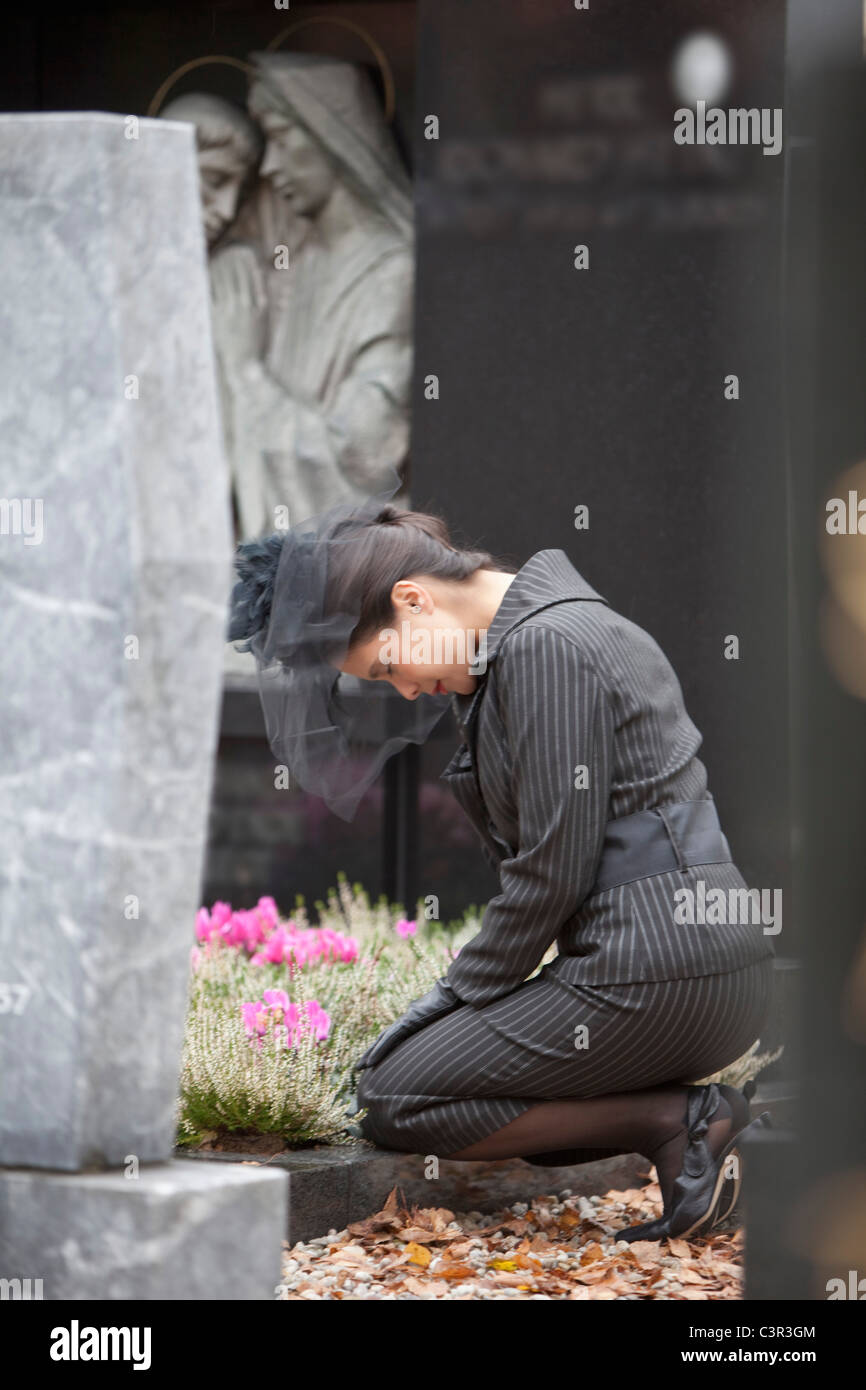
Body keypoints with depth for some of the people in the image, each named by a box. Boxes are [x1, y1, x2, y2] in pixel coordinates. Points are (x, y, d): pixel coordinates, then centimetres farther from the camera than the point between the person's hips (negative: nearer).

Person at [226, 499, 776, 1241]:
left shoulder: (545, 646, -13)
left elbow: (554, 869, -15)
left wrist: (461, 994, -6)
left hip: (655, 970, -10)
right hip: (713, 959, 10)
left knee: (393, 1102, 0)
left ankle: (676, 1121, -8)